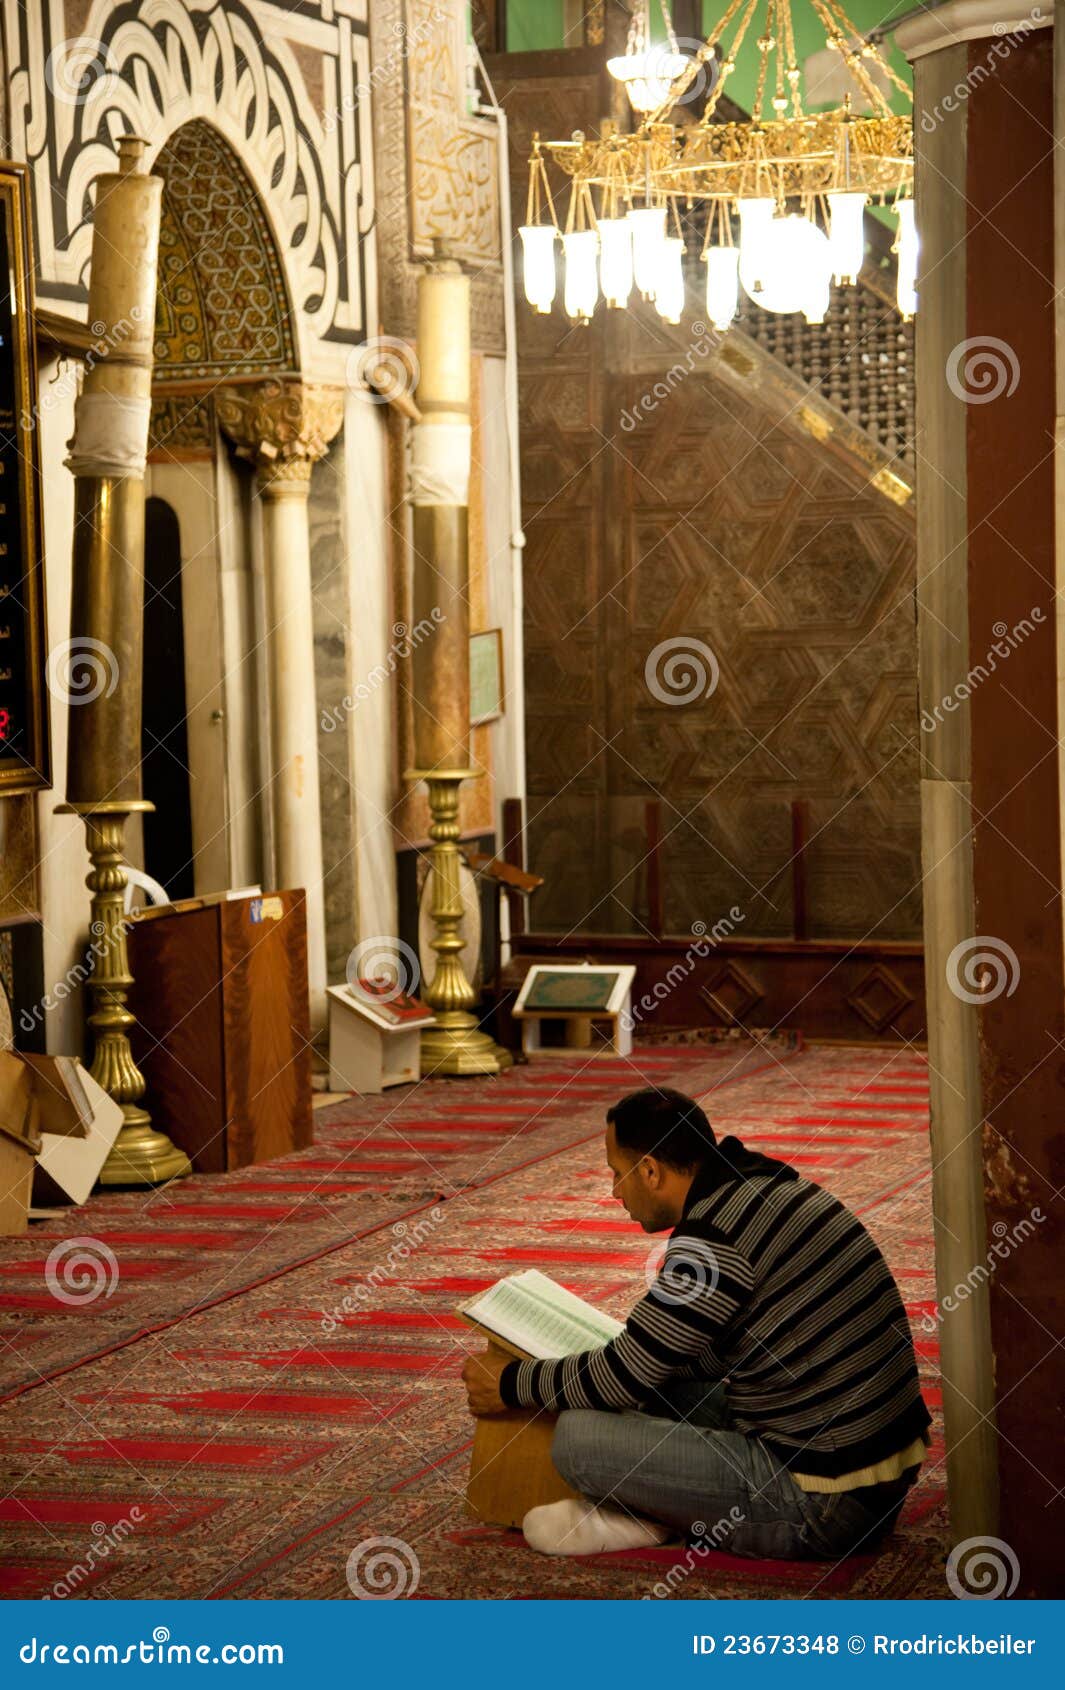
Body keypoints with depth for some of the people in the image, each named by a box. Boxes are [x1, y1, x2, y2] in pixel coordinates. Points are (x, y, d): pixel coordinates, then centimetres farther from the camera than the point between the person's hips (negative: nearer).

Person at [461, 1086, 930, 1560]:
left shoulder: (714, 1235, -18)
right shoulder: (778, 1190, 12)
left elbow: (626, 1377, -11)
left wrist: (511, 1385, 4)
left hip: (820, 1507, -10)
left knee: (577, 1436, -14)